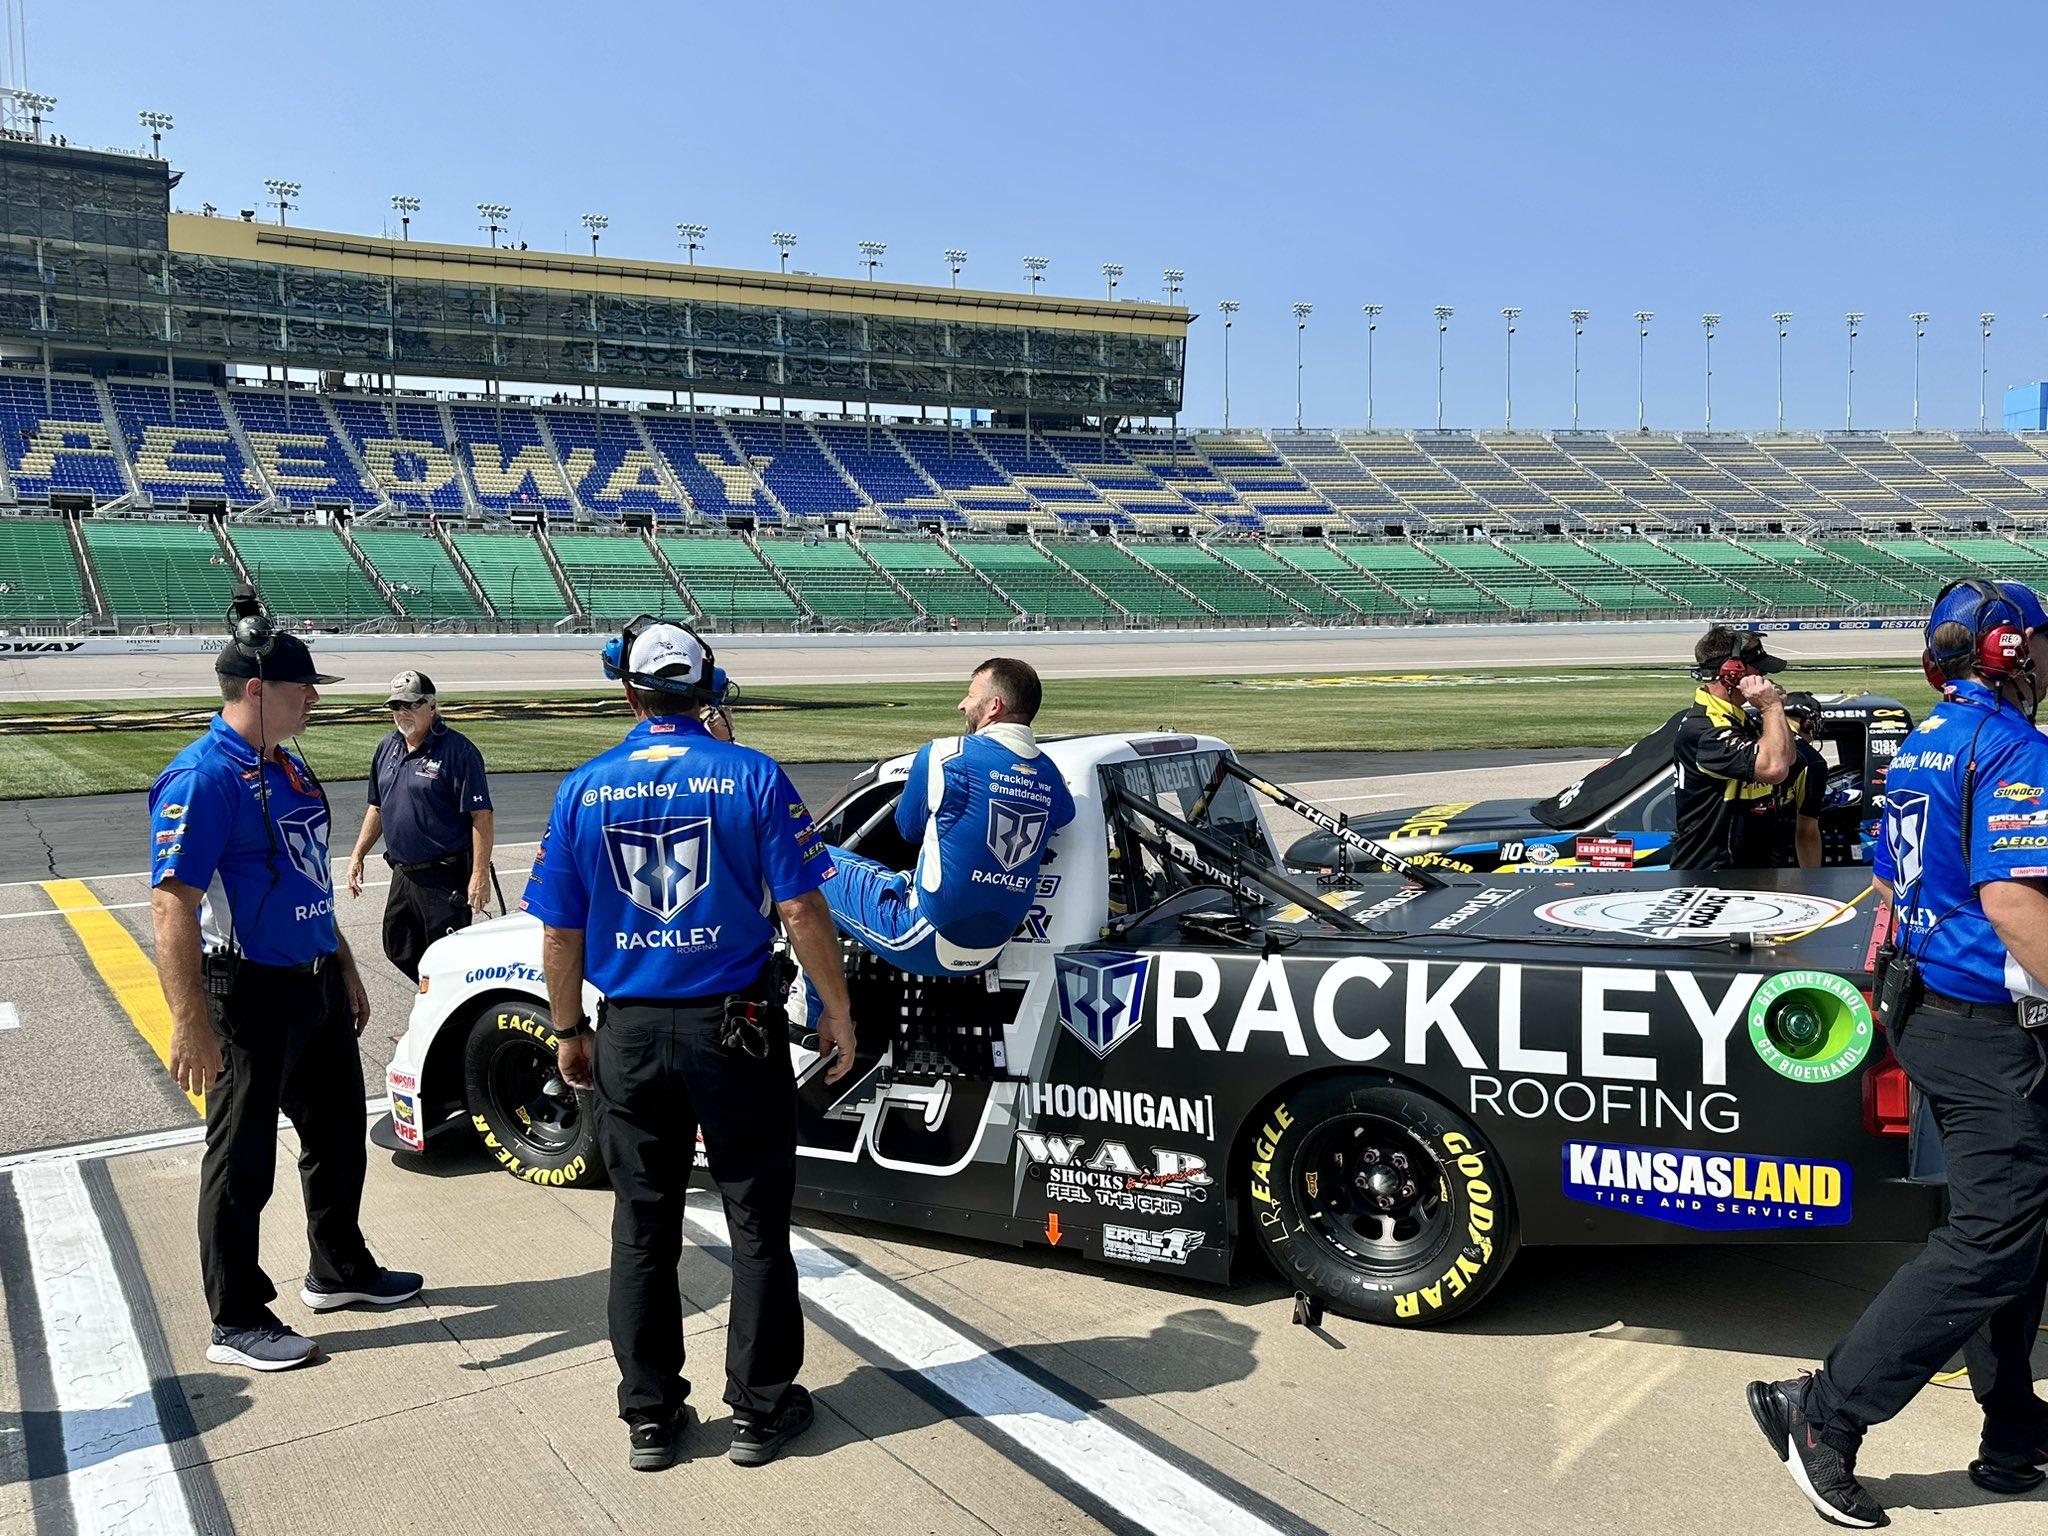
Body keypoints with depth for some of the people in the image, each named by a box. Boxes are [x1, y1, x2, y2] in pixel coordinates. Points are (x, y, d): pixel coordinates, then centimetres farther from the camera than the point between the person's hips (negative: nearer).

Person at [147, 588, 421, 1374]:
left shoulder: (289, 769, 9)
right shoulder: (202, 778, -19)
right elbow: (173, 906, -24)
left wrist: (346, 969, 21)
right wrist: (191, 1026, -28)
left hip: (316, 985, 9)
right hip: (251, 996, -9)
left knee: (340, 1133, 20)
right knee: (243, 1159, 5)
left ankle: (339, 1269, 39)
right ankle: (236, 1321, 20)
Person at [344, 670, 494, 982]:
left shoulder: (457, 750, -13)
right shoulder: (386, 749, 10)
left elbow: (482, 815, -16)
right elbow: (377, 807, 22)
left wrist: (480, 875, -21)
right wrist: (358, 855, 16)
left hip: (445, 879, -8)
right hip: (403, 873, 8)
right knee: (399, 951, 17)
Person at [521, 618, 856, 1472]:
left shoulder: (584, 789, 0)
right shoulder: (752, 777, -8)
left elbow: (559, 933, 2)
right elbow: (802, 911, -11)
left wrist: (568, 1032, 15)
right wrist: (837, 1012, 0)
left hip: (630, 1034, 3)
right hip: (732, 1030, -2)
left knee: (643, 1231, 13)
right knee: (757, 1224, 10)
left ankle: (649, 1417, 23)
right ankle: (760, 1410, 19)